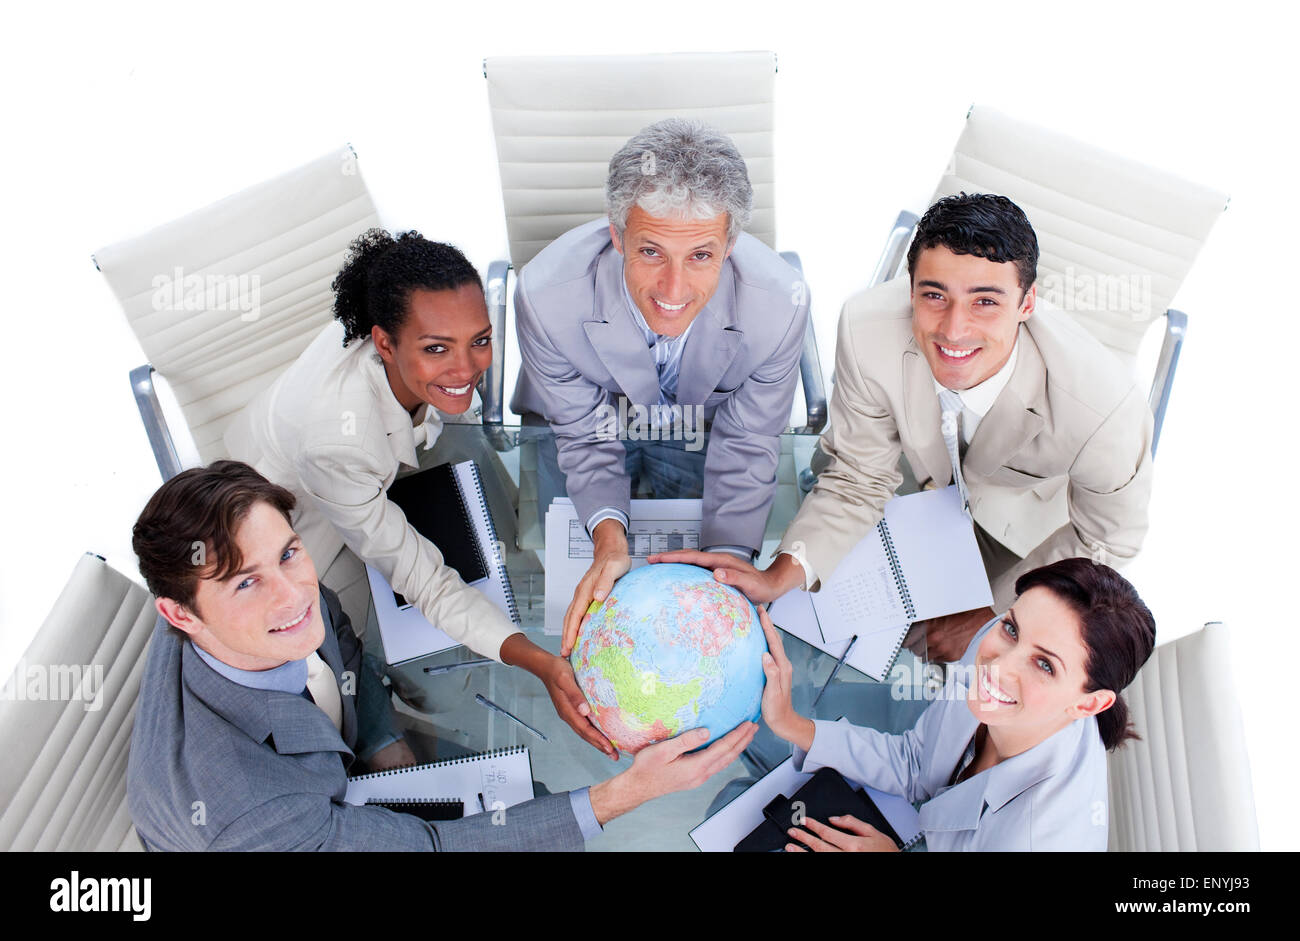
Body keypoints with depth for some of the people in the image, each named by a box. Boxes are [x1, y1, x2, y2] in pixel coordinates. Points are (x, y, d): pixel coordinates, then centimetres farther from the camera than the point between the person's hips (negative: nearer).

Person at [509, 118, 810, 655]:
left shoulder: (780, 304, -36)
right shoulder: (545, 295, -38)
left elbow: (747, 447, -20)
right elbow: (584, 433, -22)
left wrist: (730, 556, -35)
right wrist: (608, 534, -40)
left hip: (705, 424, 1)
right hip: (593, 414, 0)